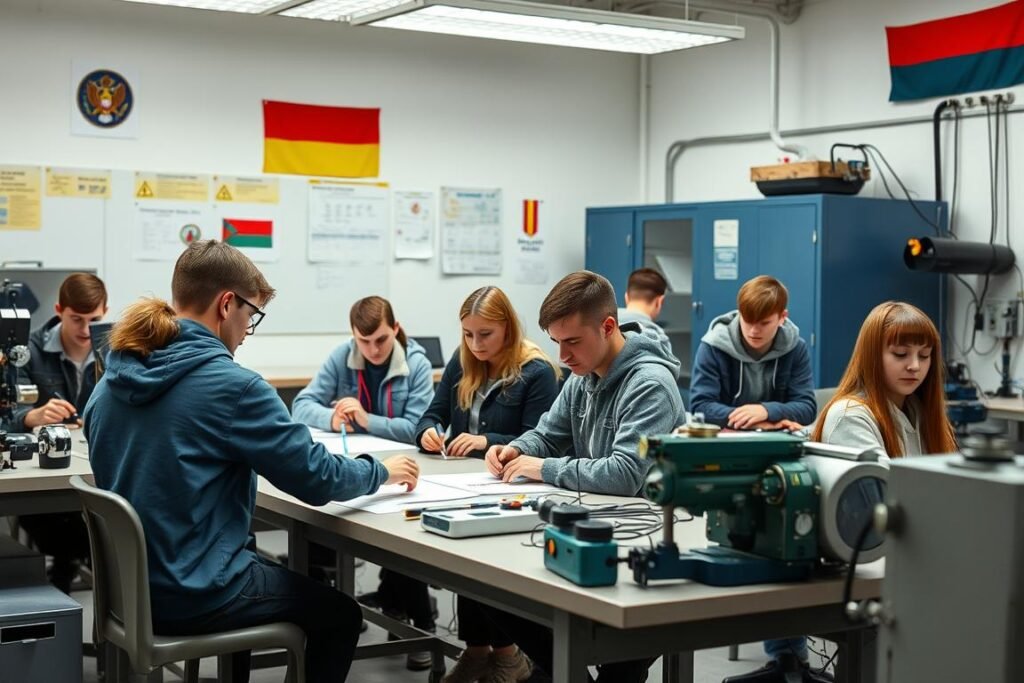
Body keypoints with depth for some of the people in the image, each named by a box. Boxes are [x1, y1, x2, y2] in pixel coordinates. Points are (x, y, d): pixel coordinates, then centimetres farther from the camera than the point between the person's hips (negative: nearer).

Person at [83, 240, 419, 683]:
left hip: (128, 585, 8)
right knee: (341, 612, 15)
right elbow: (316, 479, -14)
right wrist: (381, 472, 4)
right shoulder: (229, 384, -20)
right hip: (191, 595, -8)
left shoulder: (112, 382, 3)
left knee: (269, 566, 34)